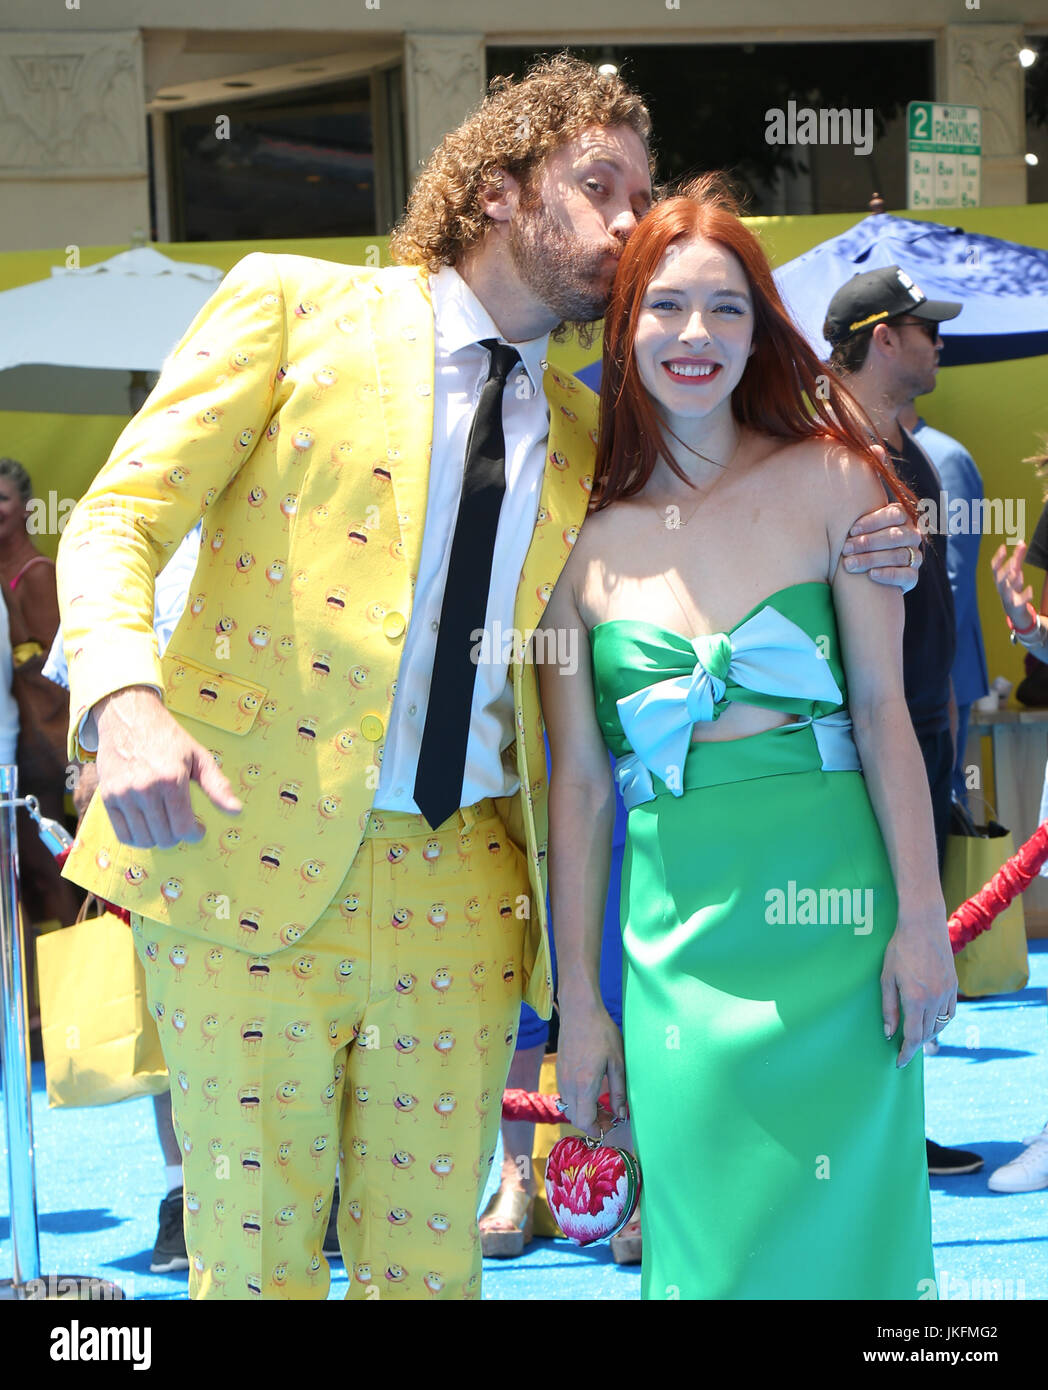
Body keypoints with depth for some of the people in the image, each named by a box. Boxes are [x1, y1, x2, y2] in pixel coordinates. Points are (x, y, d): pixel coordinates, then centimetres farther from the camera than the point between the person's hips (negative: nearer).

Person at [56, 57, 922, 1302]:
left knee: (429, 1256, 9)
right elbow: (119, 520, -3)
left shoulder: (579, 430, 15)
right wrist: (126, 705, -23)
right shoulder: (295, 305, 3)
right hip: (252, 862, -4)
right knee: (253, 1250, 4)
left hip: (462, 888, 4)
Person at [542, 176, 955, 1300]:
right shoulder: (586, 539, 3)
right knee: (704, 1236, 3)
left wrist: (922, 917, -6)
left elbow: (883, 710, 1)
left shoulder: (830, 481, 2)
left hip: (831, 901, -1)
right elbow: (578, 783, 5)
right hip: (675, 927, 1)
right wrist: (578, 1005, 4)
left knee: (843, 1227, 1)